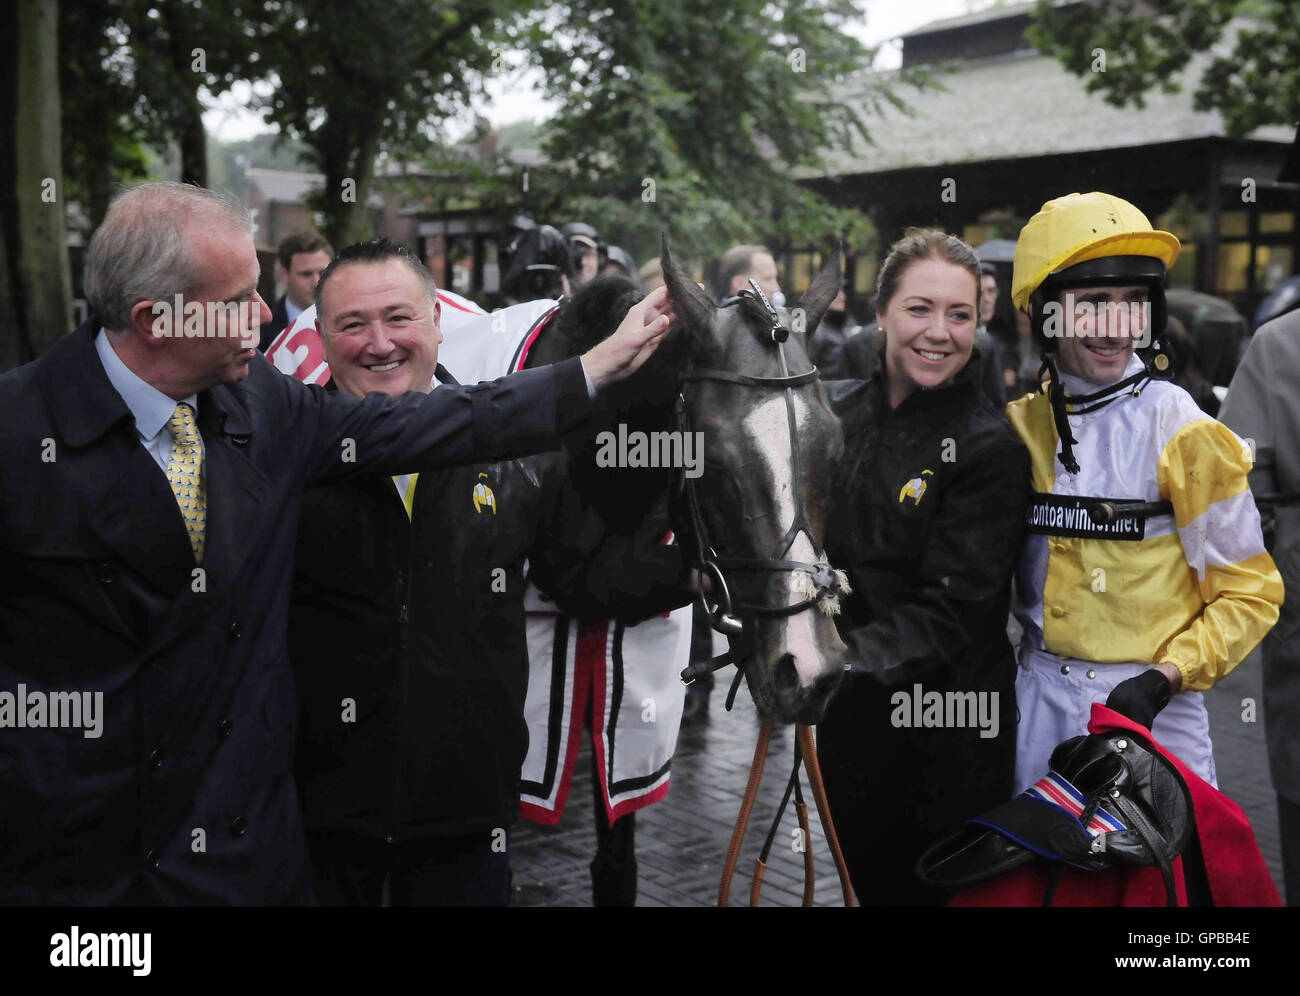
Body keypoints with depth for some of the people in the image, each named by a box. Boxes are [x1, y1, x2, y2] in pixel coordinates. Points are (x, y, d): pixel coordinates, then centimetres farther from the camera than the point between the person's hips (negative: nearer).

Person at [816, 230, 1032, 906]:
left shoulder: (991, 448, -14)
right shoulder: (836, 410, 2)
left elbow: (952, 609, -20)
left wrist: (848, 663, -32)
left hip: (946, 740, -4)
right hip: (846, 718, 5)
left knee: (940, 889, 10)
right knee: (870, 883, 20)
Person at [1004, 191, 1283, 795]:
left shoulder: (1182, 432, -10)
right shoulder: (1017, 427, 2)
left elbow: (1249, 593, -7)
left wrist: (1165, 678, -17)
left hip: (1148, 707, -4)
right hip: (1038, 702, 4)